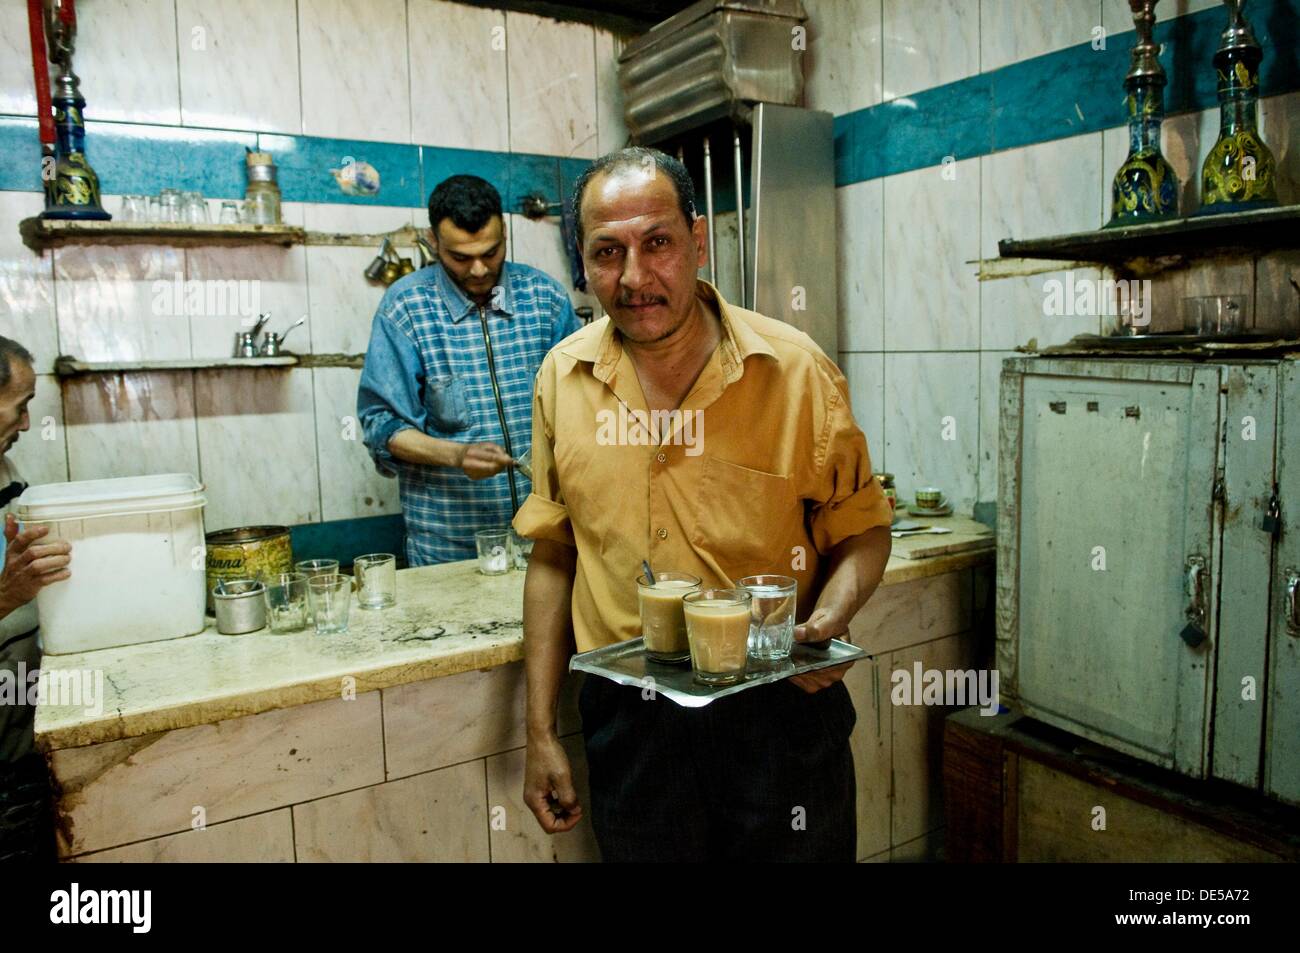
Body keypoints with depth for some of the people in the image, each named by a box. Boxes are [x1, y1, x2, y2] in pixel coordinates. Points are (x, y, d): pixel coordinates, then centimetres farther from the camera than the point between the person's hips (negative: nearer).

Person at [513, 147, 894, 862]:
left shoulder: (798, 369, -10)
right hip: (626, 718, 2)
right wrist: (541, 732, 5)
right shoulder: (562, 378, -1)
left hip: (781, 709, -1)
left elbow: (862, 530, 1)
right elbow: (554, 556, 5)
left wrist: (827, 620, -21)